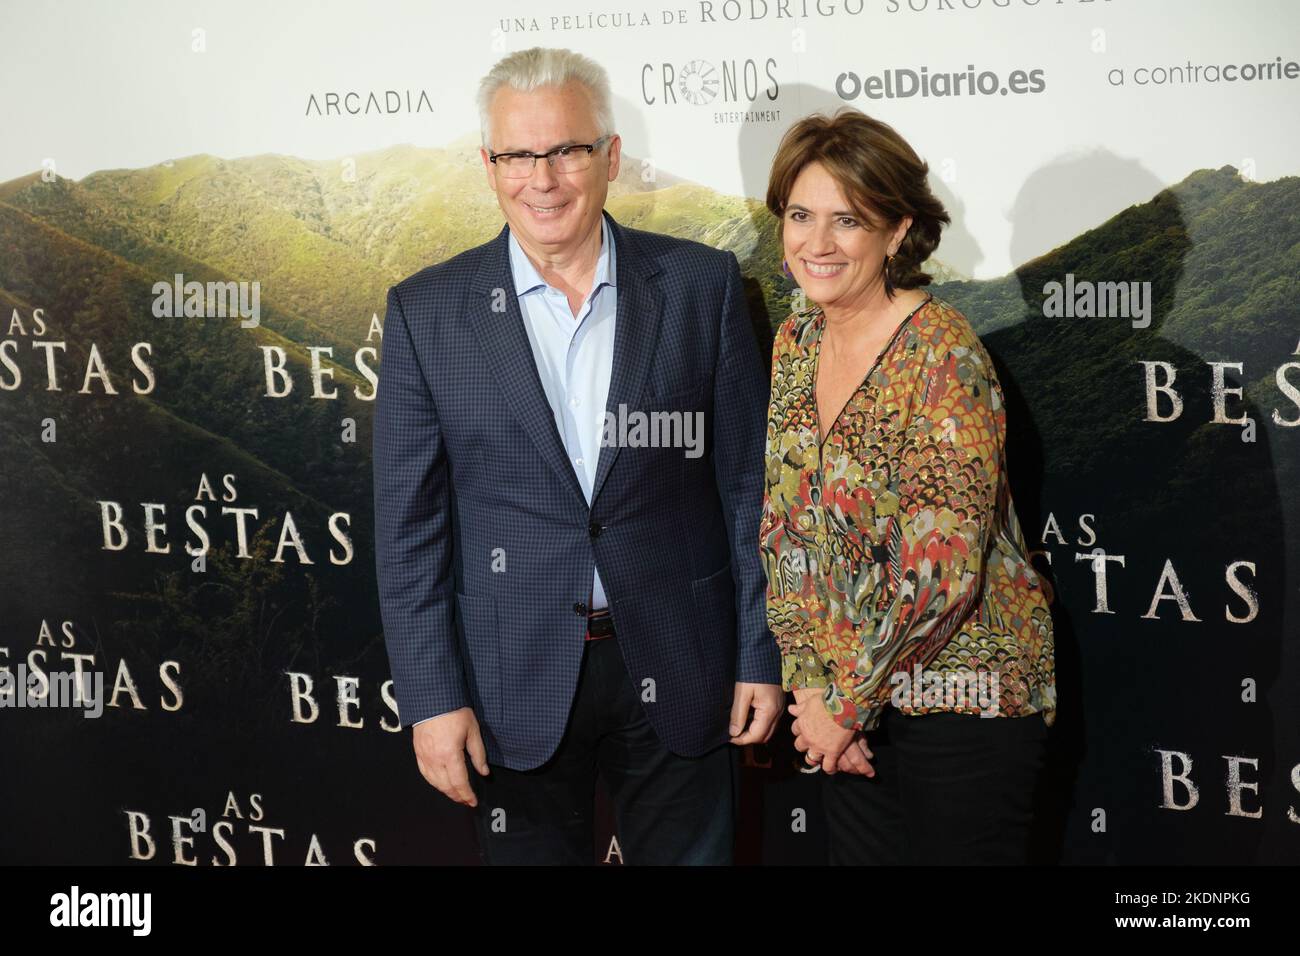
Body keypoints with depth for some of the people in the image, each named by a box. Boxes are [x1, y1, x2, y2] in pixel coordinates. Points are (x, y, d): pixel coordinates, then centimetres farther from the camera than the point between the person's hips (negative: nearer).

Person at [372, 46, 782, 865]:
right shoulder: (427, 311, -2)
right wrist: (431, 699, -6)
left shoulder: (701, 285, -1)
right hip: (516, 683, 0)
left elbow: (748, 485, 2)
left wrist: (761, 657, 0)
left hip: (677, 669, 1)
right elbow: (410, 523, -1)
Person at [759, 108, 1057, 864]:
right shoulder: (796, 345, 4)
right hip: (850, 696, 6)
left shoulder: (941, 352, -18)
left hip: (961, 694, -6)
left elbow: (944, 566, -22)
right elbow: (784, 533, 8)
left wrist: (844, 699, -14)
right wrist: (812, 684, -2)